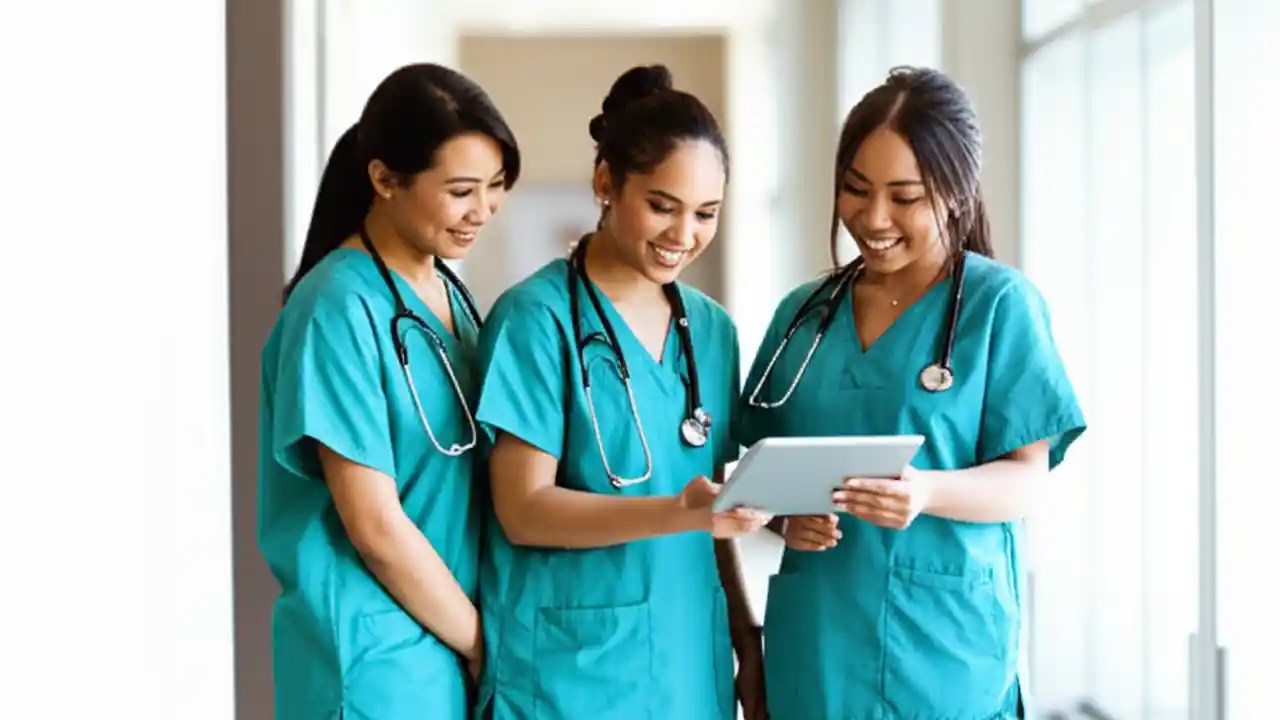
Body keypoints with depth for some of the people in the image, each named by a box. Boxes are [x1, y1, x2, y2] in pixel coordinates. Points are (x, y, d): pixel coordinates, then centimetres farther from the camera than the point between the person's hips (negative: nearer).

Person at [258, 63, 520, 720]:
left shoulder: (449, 291, 7)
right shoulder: (339, 309, -16)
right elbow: (375, 526, -18)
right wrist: (481, 642, -9)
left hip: (453, 645, 7)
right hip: (374, 656, -7)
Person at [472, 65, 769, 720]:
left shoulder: (712, 329, 8)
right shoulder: (537, 318, -10)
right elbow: (524, 511, -15)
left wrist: (746, 640, 9)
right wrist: (679, 512, -25)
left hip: (691, 657, 6)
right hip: (569, 664, -5)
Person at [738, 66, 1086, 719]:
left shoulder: (1000, 303, -4)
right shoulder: (803, 312, 9)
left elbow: (1024, 477, -7)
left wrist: (926, 492, -25)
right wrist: (785, 515, -9)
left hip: (941, 636, -4)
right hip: (813, 637, 4)